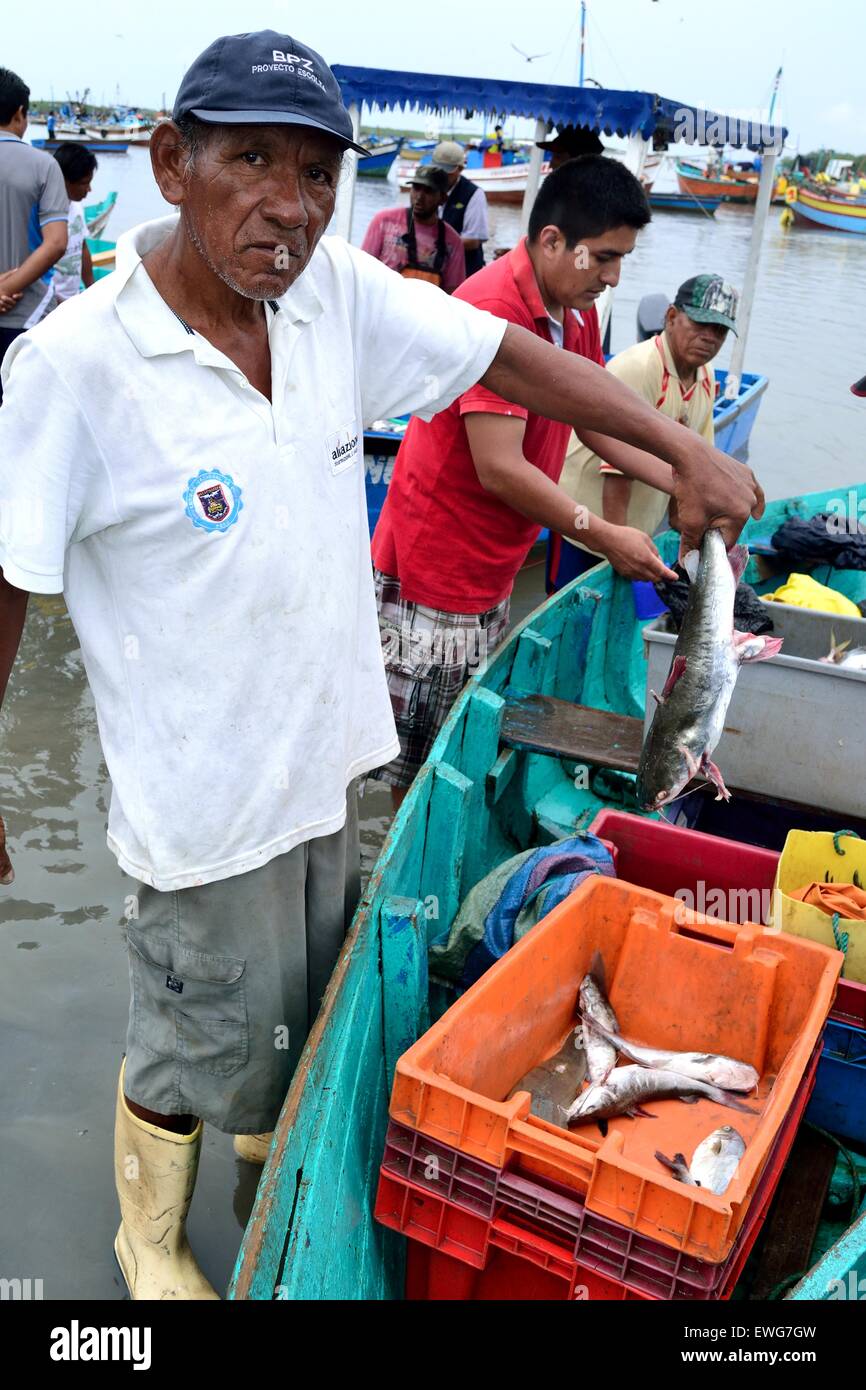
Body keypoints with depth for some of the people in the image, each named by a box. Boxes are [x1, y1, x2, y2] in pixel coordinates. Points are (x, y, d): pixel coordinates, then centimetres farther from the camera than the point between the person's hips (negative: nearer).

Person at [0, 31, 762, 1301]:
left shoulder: (337, 293, -7)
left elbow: (512, 358, -1)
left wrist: (683, 452, -3)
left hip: (328, 753, 6)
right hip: (202, 799, -6)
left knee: (304, 1000, 29)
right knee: (203, 1041, 16)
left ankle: (272, 1154, 61)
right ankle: (150, 1240, 49)